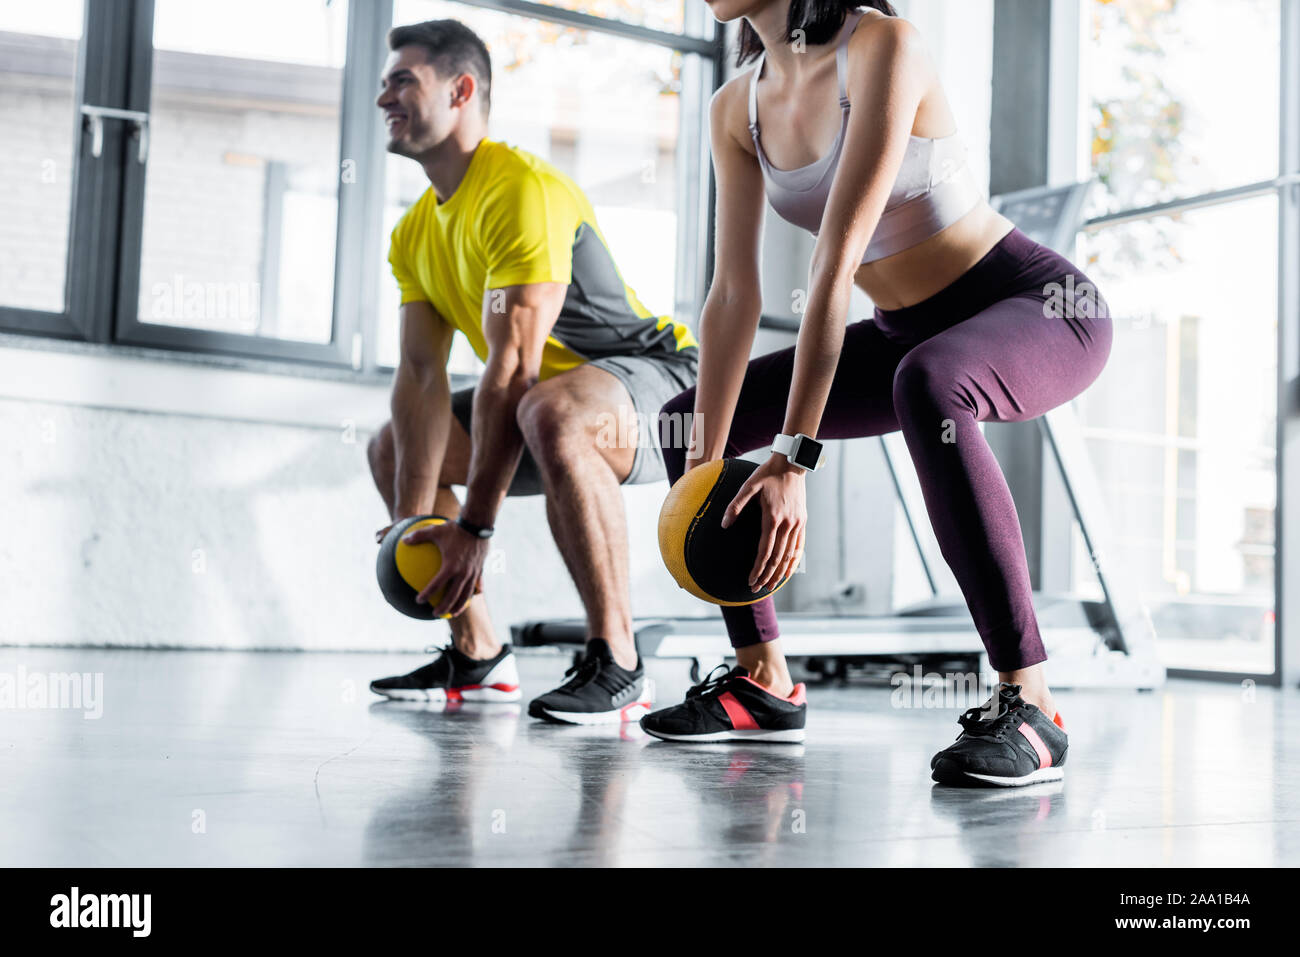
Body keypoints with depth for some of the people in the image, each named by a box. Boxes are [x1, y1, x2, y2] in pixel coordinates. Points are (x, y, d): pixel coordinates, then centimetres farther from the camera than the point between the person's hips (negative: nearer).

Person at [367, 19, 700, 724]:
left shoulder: (522, 189, -24)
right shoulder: (415, 232, 5)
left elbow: (512, 368, -28)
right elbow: (422, 374, -2)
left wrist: (475, 526, -28)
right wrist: (414, 520, -13)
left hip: (651, 369, -10)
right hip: (554, 386, 10)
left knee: (552, 413, -41)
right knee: (391, 447, 12)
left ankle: (618, 666, -33)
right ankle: (478, 657, 13)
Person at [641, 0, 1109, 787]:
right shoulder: (738, 108, -1)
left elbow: (837, 260, -30)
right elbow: (735, 293, -4)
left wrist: (795, 457, -32)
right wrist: (703, 461, -11)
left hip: (1039, 308, -8)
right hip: (915, 331, 8)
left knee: (926, 383, -42)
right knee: (686, 419, 7)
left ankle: (1028, 706, -35)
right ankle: (766, 685, 15)